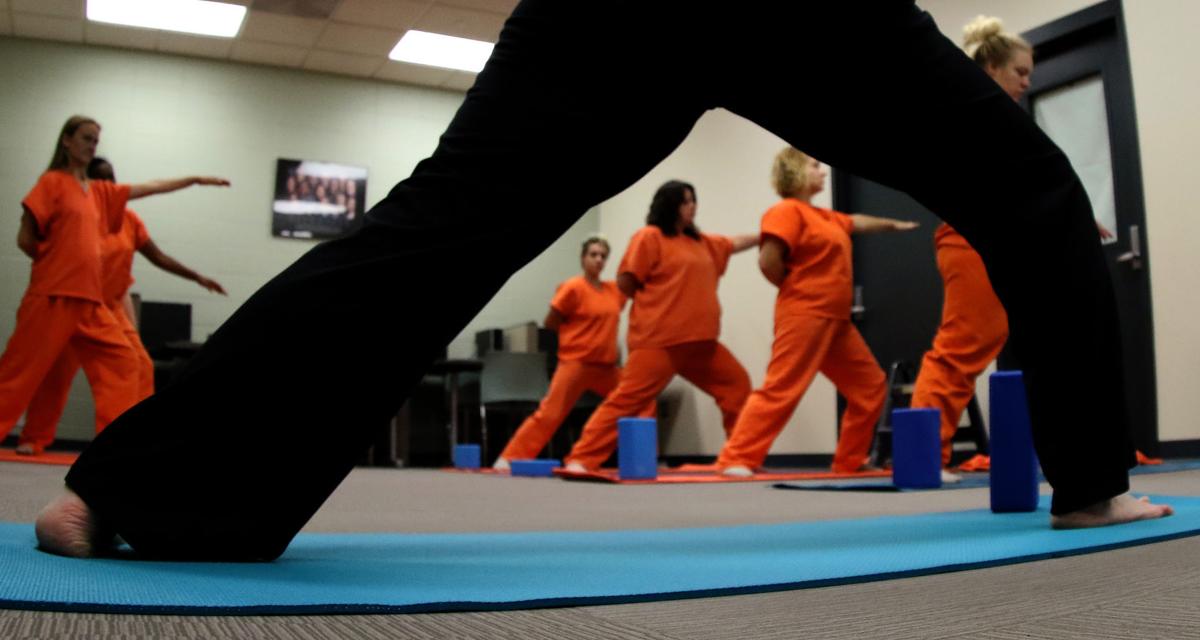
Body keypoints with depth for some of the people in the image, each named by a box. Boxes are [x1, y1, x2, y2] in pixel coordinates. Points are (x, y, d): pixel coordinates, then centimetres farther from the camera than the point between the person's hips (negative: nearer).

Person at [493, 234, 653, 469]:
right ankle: (508, 458, -2)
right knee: (549, 413, -9)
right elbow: (550, 323, -5)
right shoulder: (573, 287, -9)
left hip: (607, 366, 7)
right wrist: (575, 338, 1)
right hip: (576, 363, -6)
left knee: (644, 403, 4)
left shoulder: (614, 290, 7)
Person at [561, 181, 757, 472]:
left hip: (699, 342, 8)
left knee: (737, 385, 10)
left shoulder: (701, 242, 18)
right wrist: (658, 303, -3)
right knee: (627, 399, -11)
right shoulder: (650, 236, -4)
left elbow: (735, 243, 33)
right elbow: (624, 283, -8)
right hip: (658, 341, -8)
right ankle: (581, 459, -9)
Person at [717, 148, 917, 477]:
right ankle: (735, 459, -9)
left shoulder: (823, 216, 18)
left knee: (870, 385, 13)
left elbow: (857, 222, 39)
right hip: (804, 317, -10)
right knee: (781, 389, -14)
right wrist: (799, 290, -5)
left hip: (836, 320, 10)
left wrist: (893, 224, 51)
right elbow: (768, 262, -19)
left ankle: (850, 460, 20)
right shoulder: (787, 210, -9)